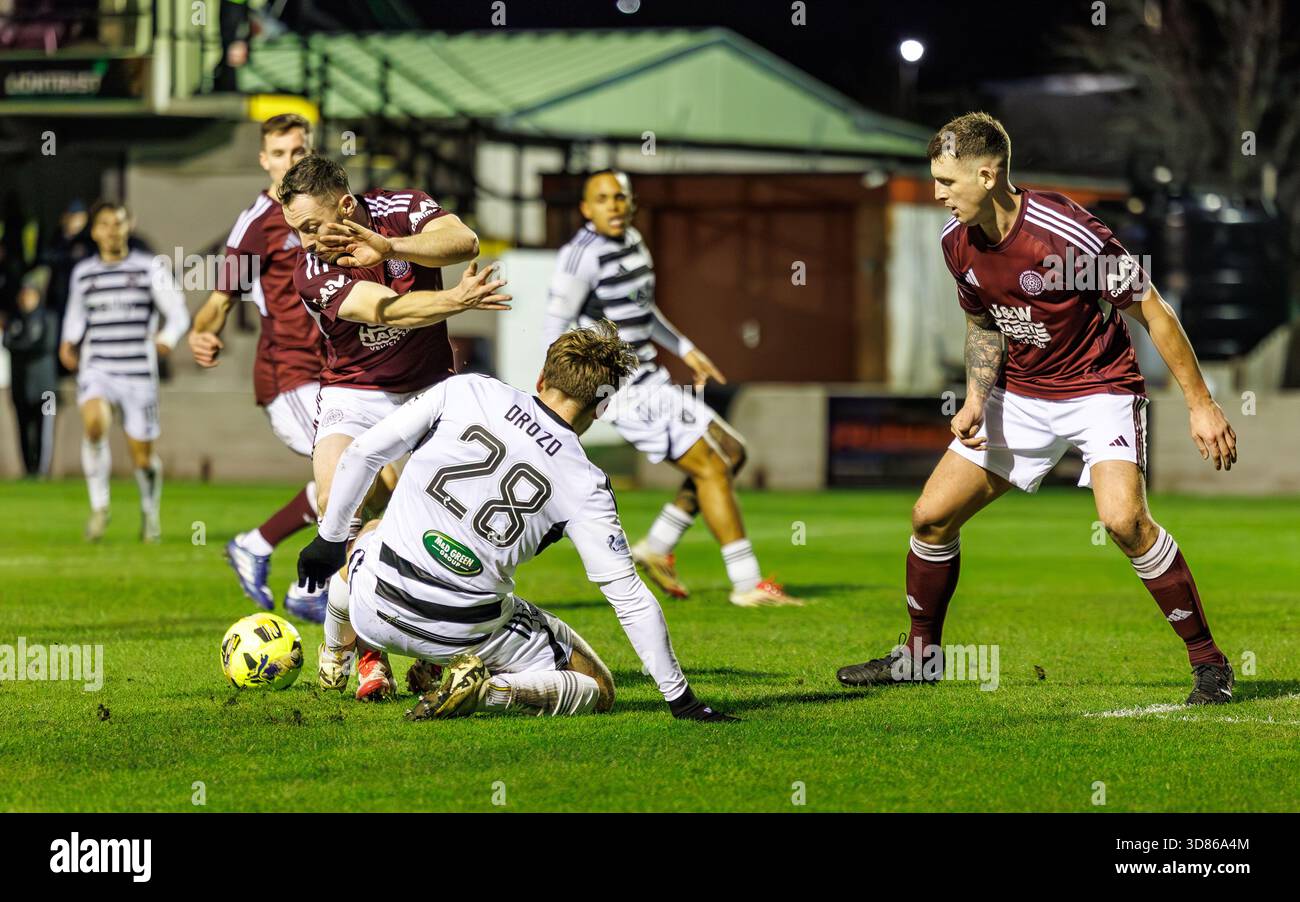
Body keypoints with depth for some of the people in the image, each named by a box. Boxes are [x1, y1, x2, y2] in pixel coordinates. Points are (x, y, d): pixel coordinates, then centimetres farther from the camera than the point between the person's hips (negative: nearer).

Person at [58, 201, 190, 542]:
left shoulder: (151, 267, 1)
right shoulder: (82, 273, 10)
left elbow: (178, 314, -1)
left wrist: (167, 338, -22)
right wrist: (69, 342, 8)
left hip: (138, 373, -1)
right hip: (96, 369, 1)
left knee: (143, 456, 3)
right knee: (94, 423, -30)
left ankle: (150, 513, 33)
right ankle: (99, 506, -16)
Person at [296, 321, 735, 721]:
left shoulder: (467, 390, -2)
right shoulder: (583, 483, -6)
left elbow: (362, 453, 1)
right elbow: (629, 597, -6)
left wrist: (330, 538, 16)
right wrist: (679, 697, 1)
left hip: (376, 607, 3)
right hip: (466, 632, -3)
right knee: (597, 689, 13)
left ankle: (334, 658, 48)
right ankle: (489, 689, -9)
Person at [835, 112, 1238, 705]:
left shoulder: (1066, 234, -27)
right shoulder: (957, 242, -5)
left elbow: (1151, 311, -18)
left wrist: (1200, 404, -16)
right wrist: (976, 401, -3)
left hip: (1099, 388, -7)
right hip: (1020, 395, 7)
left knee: (1123, 518, -29)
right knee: (931, 516, 2)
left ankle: (1207, 660, -15)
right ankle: (921, 654, 24)